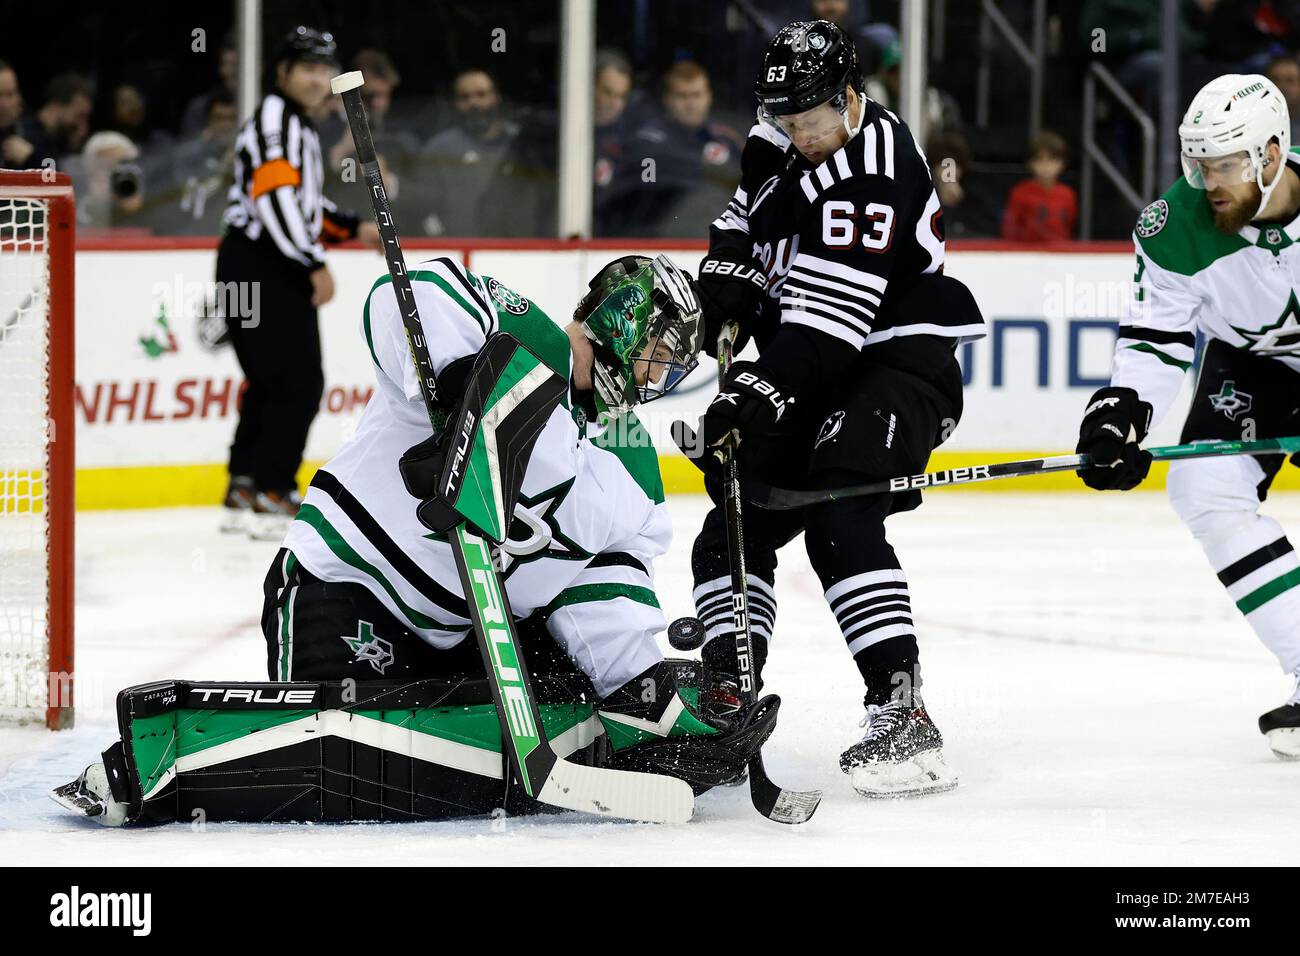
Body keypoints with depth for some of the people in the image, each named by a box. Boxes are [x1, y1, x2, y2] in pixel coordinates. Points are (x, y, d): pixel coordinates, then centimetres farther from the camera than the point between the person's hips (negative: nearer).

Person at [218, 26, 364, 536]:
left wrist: (353, 227, 19)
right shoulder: (275, 117, -12)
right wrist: (316, 265, -22)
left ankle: (243, 494, 17)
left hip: (277, 273, 11)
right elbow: (276, 196, -22)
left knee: (270, 384, 14)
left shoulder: (299, 126, 22)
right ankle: (270, 496, -12)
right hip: (259, 269, -11)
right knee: (297, 383, -12)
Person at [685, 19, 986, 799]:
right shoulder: (786, 139, 3)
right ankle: (726, 701, 8)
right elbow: (748, 215, 25)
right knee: (736, 528, 5)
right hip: (814, 380, 10)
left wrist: (757, 397, -37)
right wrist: (729, 275, 5)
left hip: (898, 367, -10)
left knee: (839, 521, -27)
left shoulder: (873, 176, -24)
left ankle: (902, 715, -32)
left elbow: (825, 321, -32)